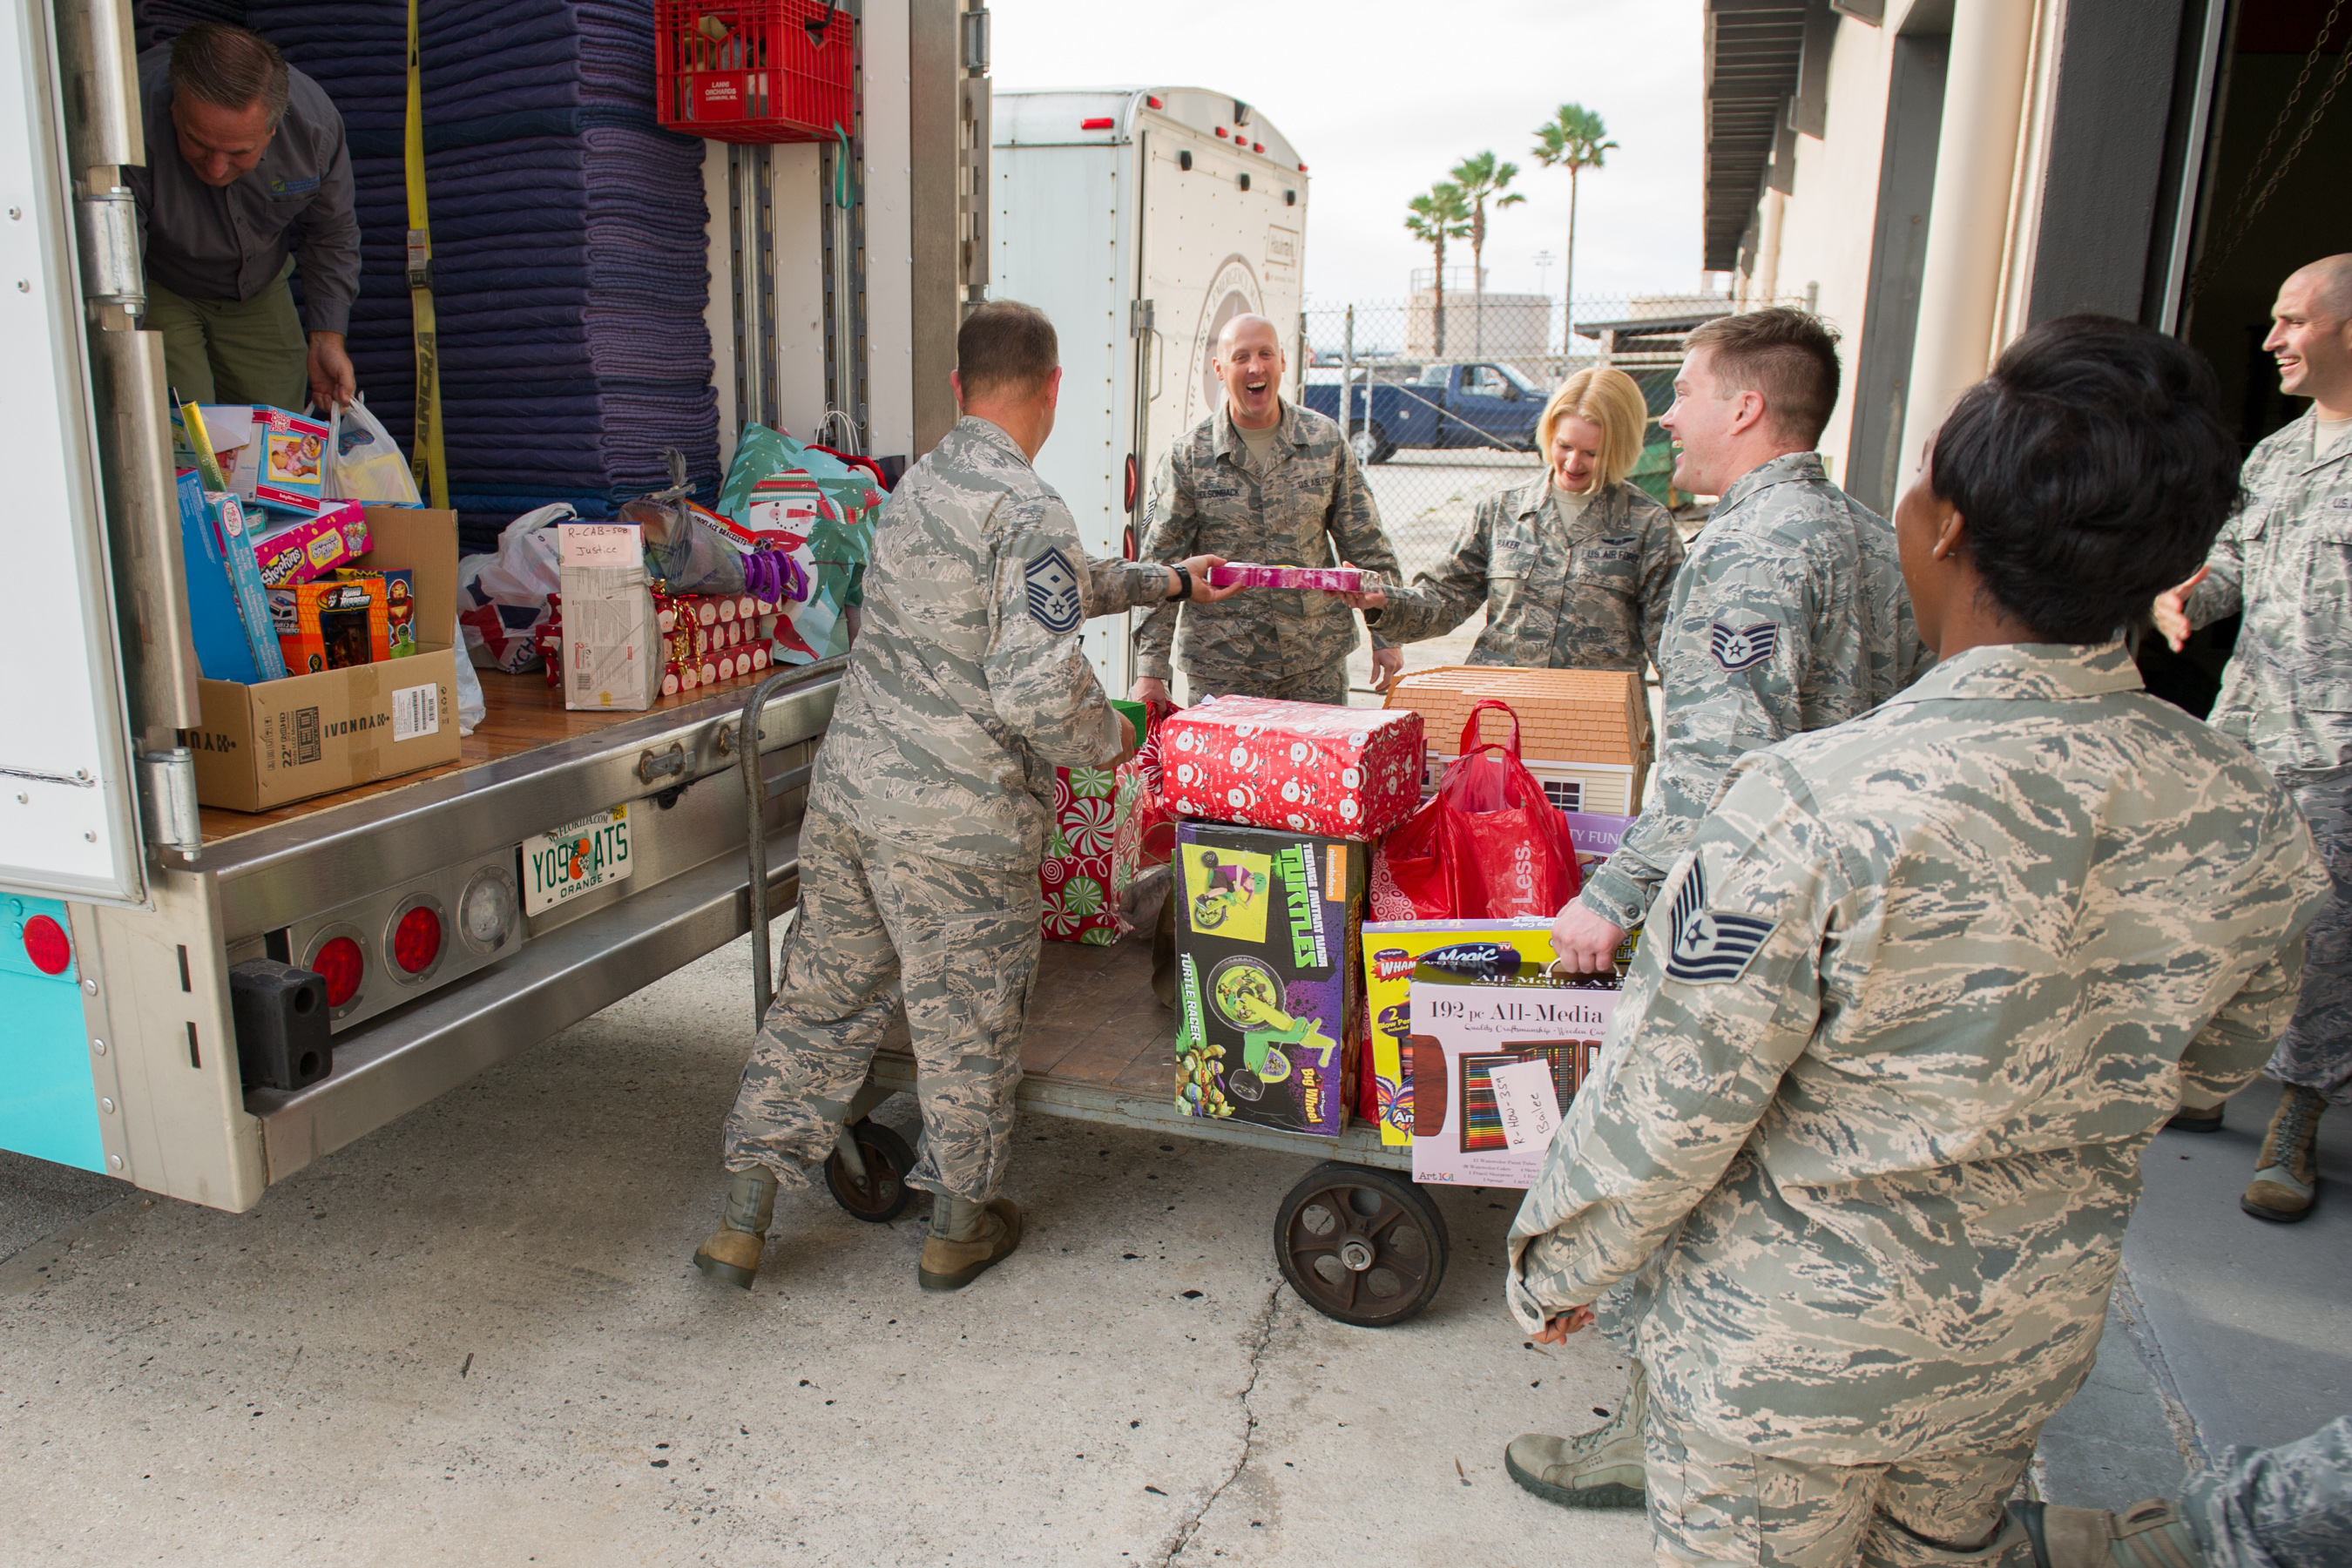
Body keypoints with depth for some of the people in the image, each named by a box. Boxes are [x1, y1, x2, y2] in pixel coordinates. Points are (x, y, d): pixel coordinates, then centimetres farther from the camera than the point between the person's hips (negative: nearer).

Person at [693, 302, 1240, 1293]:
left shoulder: (919, 483, 13)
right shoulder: (1026, 510, -16)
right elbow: (1038, 684, -24)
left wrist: (1167, 581, 34)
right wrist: (1107, 742, -3)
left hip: (848, 791, 8)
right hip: (957, 823, -7)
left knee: (824, 996, 16)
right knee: (967, 1023, 11)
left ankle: (741, 1221, 24)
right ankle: (958, 1228, 29)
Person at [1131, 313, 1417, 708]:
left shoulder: (1326, 440, 3)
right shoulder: (1187, 456, -3)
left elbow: (1366, 546, 9)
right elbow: (1159, 568, -3)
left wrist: (1385, 635, 6)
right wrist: (1151, 669, -9)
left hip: (1318, 661, 2)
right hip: (1221, 666, -2)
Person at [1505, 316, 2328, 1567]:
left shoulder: (1815, 807, -33)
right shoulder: (2250, 819, -13)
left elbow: (1669, 1100, -24)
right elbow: (2218, 1056, 6)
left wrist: (1557, 1263, -6)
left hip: (1785, 1349, -5)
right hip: (2033, 1338, 5)